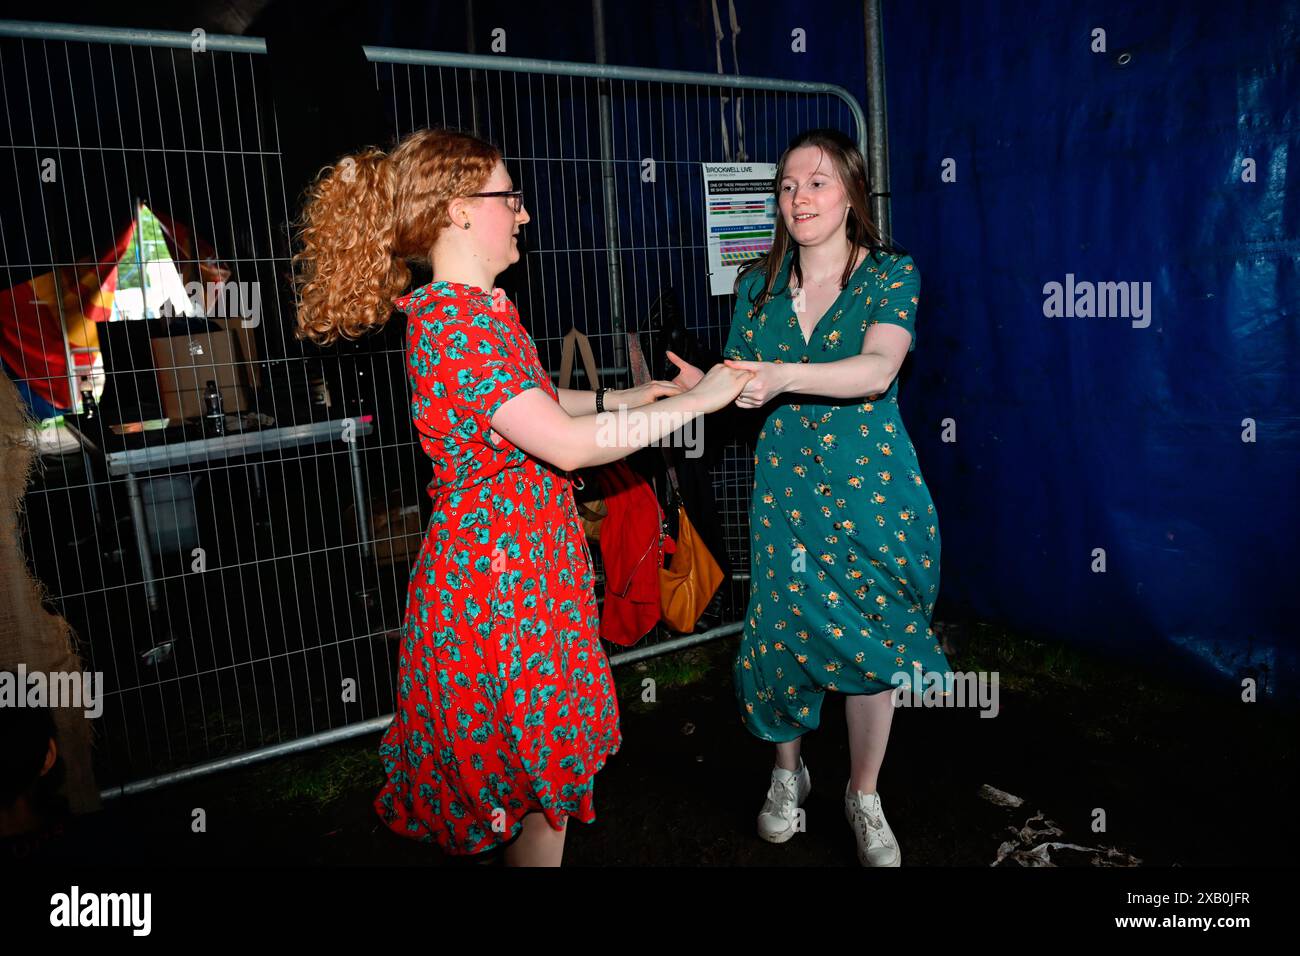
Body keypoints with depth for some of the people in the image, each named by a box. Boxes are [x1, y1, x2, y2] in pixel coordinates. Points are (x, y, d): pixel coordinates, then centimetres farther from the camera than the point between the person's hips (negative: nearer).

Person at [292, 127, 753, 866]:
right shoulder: (456, 321, -22)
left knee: (550, 752, 22)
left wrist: (620, 398, 15)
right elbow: (568, 445, -29)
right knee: (544, 767, 7)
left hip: (521, 560, 10)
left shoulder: (478, 310, 10)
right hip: (503, 574, -10)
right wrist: (696, 400, -20)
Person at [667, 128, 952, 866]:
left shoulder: (890, 274, -3)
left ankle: (864, 796, 29)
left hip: (872, 491, -2)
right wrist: (702, 386, -17)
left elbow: (878, 369, -21)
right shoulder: (759, 285, 7)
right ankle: (789, 771, 35)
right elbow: (747, 388, 5)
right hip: (786, 489, 3)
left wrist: (784, 376, -35)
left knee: (870, 644, 6)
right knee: (784, 633, 8)